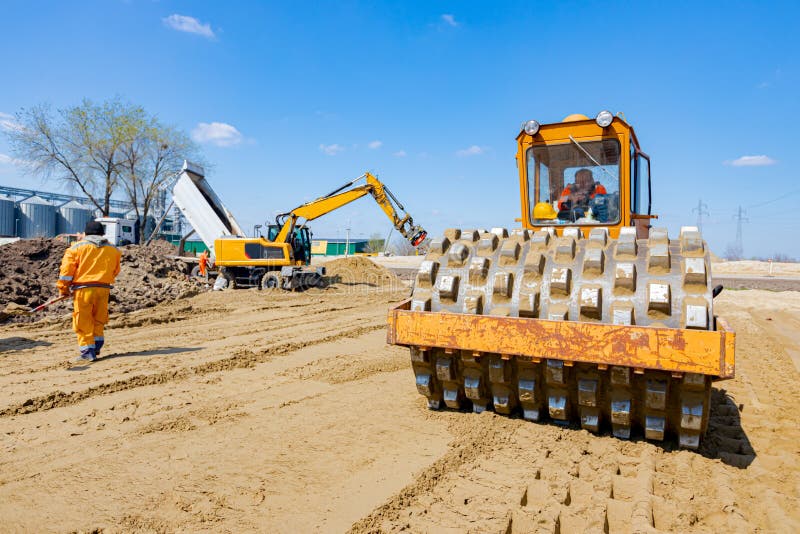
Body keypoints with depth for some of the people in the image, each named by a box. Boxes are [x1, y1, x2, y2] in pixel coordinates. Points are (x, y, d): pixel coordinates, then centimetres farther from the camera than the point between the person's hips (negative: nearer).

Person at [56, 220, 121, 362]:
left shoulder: (77, 247, 2)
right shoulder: (113, 250, 11)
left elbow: (67, 269, -2)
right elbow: (115, 272, 16)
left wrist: (63, 288, 5)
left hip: (83, 288, -3)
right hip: (103, 288, 3)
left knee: (83, 321, 4)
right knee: (98, 320, 16)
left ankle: (87, 351, 3)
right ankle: (96, 346, 22)